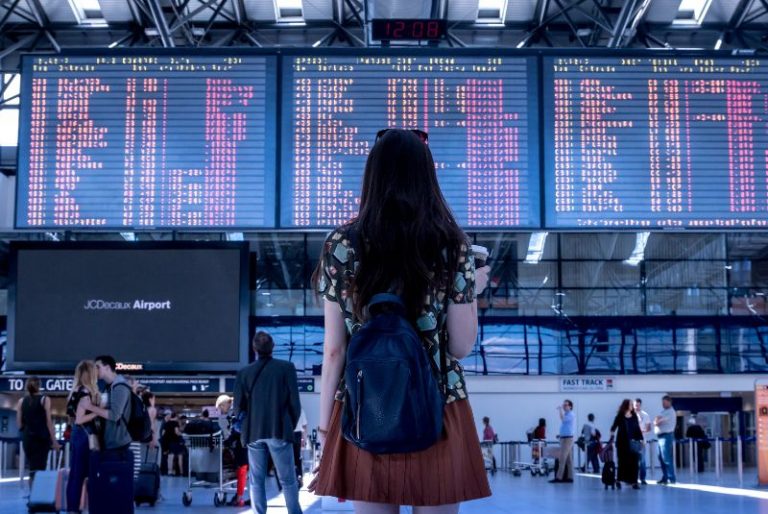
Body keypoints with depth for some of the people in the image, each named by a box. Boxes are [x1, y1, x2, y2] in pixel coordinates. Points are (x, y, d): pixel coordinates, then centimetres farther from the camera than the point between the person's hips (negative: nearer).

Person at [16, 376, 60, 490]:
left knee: (33, 467, 15)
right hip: (42, 438, -3)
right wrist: (54, 441, -3)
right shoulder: (44, 400, -3)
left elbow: (19, 424, 6)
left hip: (27, 438, 3)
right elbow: (48, 422, -6)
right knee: (39, 468, -4)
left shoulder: (21, 401, 5)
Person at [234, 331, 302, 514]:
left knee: (256, 481, 8)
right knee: (288, 480, 6)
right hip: (279, 431, -2)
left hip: (254, 432, 2)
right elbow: (295, 403, -3)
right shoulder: (286, 368, -3)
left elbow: (238, 408, 3)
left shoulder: (244, 373, 3)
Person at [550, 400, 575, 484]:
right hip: (564, 438, 10)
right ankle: (569, 477, 7)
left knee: (562, 459, -12)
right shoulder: (565, 415, 18)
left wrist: (560, 410, -22)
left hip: (567, 439, -10)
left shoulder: (571, 415, -11)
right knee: (568, 459, 7)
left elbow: (563, 419, -29)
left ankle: (559, 477, -14)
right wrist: (560, 434, 15)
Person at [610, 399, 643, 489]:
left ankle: (634, 481, -1)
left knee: (634, 461, -3)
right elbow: (614, 427, -4)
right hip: (622, 442, -3)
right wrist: (612, 435, -18)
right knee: (623, 461, 3)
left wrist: (641, 439, 5)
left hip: (633, 442, 3)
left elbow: (638, 428, 10)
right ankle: (619, 480, 19)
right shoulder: (620, 416, -2)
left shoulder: (634, 416, 8)